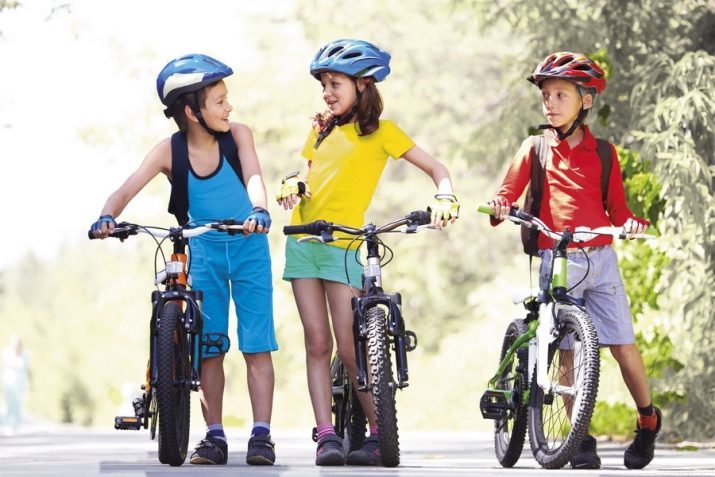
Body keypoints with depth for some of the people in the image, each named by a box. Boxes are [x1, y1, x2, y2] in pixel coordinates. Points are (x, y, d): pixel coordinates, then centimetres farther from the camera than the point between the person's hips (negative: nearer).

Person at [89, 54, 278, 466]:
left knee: (257, 345, -6)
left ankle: (262, 435, -5)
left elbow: (253, 176, -28)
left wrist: (259, 210, -49)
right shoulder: (170, 152, -12)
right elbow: (127, 190, -19)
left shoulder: (238, 135, -12)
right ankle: (215, 437, 9)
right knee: (209, 347, 3)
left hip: (248, 247, -1)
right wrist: (108, 217, -40)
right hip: (204, 250, 1)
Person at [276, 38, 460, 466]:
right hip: (303, 239, 5)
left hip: (342, 243, -5)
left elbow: (435, 168, -2)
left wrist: (445, 198, -22)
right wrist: (293, 185, -3)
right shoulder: (322, 129, 17)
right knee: (317, 342, -1)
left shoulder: (381, 132, 1)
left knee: (350, 347, -8)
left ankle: (380, 435, 3)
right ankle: (326, 435, -2)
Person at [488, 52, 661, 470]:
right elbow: (509, 191, 2)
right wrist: (500, 207, -21)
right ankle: (583, 440, 3)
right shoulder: (534, 149, 9)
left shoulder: (602, 153, 9)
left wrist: (632, 222, -11)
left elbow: (616, 206, 10)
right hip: (555, 259, 0)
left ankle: (648, 420, 19)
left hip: (600, 259, 0)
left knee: (623, 345, -3)